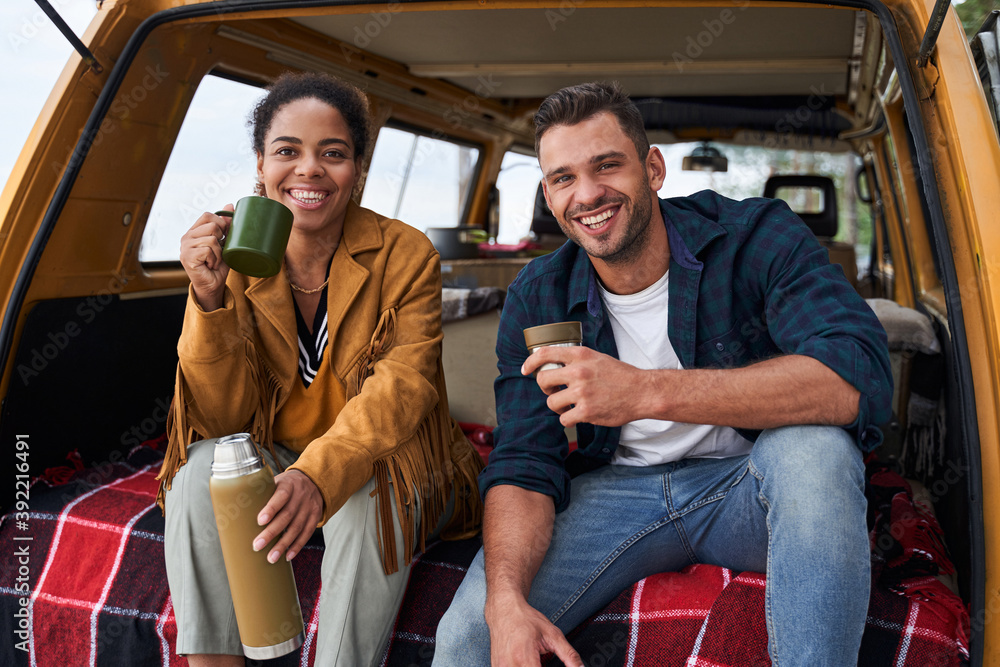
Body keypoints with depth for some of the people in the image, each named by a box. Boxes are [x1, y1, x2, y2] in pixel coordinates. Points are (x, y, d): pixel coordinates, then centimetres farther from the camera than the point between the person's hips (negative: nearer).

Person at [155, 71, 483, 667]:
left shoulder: (407, 256, -12)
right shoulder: (237, 259, -6)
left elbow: (401, 387, -23)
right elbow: (223, 421, -10)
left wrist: (322, 472, -41)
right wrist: (210, 298, -26)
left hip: (384, 467, -2)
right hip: (271, 463, 3)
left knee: (365, 503, -32)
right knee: (205, 467, -25)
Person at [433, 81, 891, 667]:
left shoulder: (757, 236, -15)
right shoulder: (536, 299, -6)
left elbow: (859, 376, -31)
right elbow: (523, 464, -8)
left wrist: (647, 392, -41)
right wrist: (507, 600, -28)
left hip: (749, 487, -1)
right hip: (617, 490, 2)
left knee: (813, 444, -36)